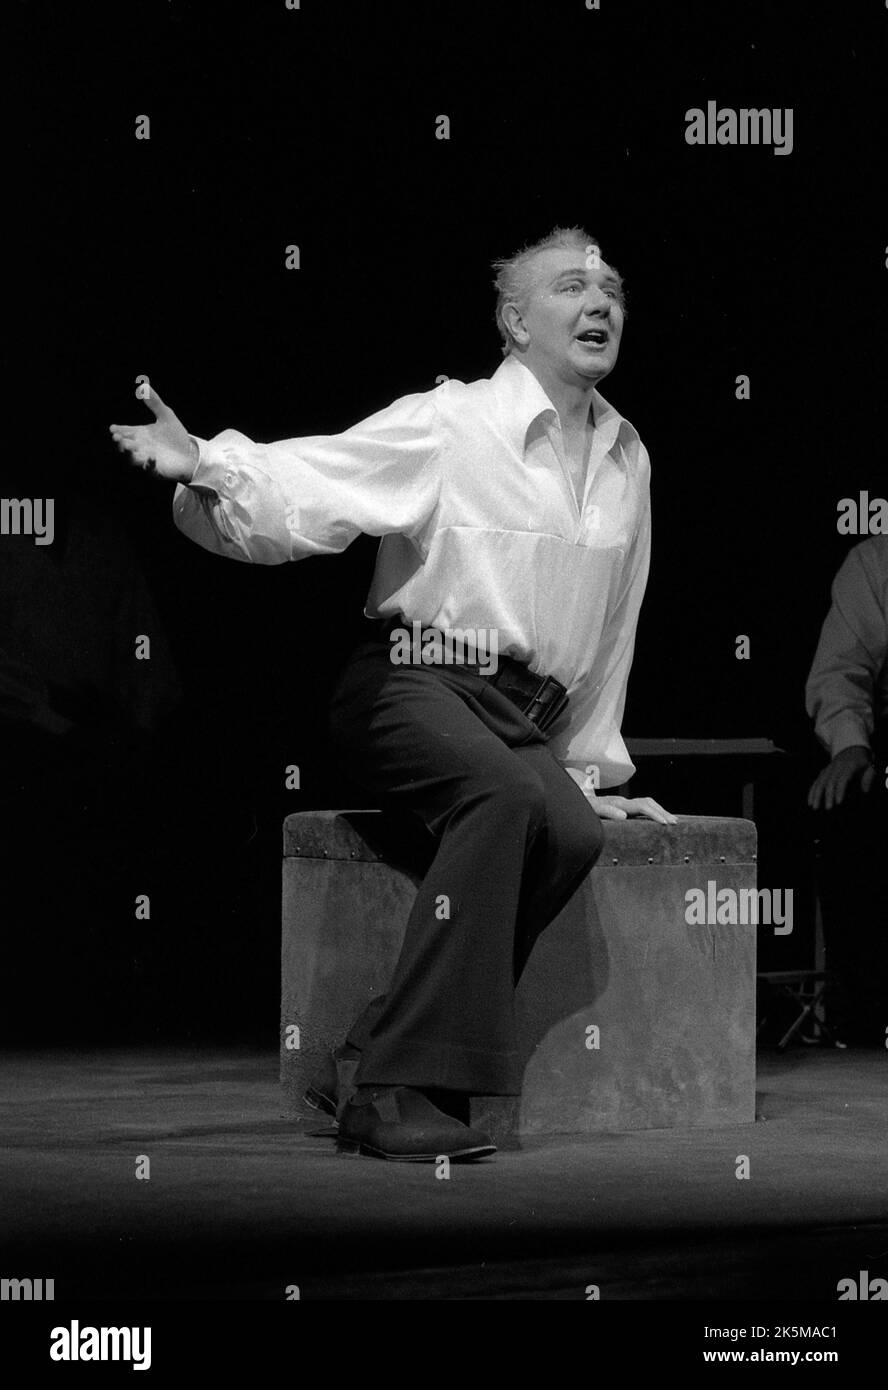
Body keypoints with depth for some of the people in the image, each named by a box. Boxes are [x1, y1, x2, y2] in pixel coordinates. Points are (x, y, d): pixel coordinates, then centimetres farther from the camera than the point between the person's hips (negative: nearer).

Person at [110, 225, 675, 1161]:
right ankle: (396, 1086, -37)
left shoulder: (626, 459, 14)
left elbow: (610, 632, 23)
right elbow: (294, 497, -15)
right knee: (505, 790, -37)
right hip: (413, 686, -5)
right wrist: (206, 469, -36)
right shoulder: (445, 426, -6)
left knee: (571, 833, -28)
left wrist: (591, 771, 25)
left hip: (526, 715, 6)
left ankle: (369, 1063, -24)